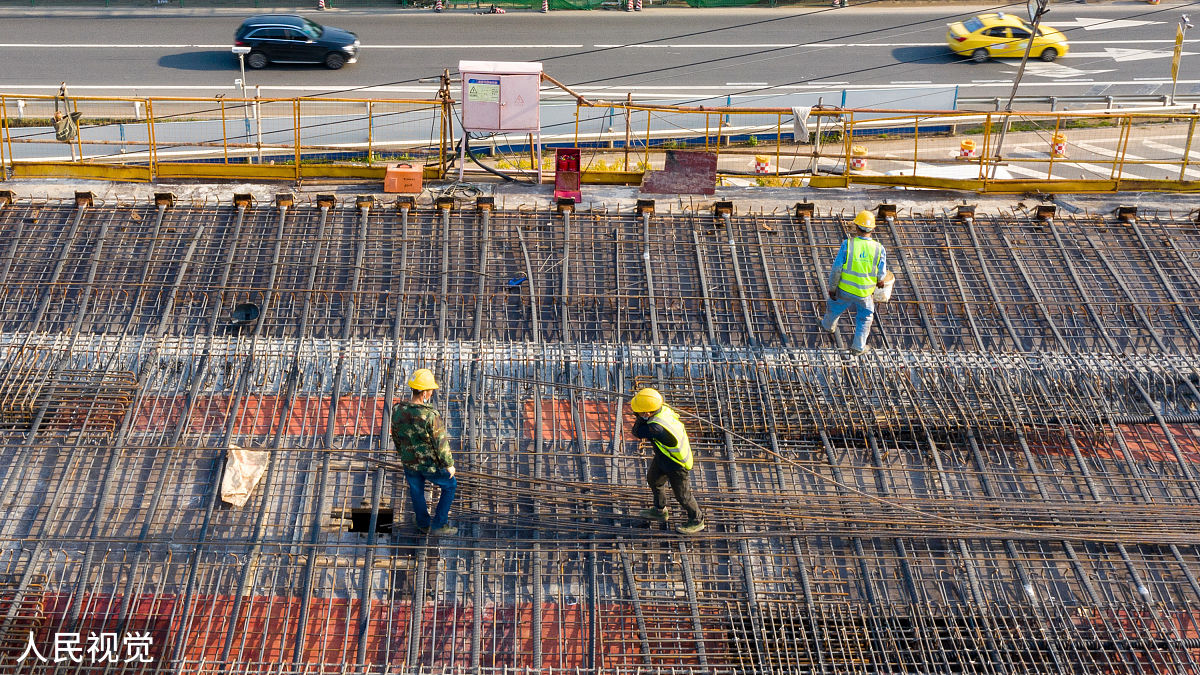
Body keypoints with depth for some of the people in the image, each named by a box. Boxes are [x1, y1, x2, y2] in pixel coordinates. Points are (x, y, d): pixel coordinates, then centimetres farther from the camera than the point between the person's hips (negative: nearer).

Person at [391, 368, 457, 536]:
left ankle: (424, 525, 45)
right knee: (450, 485, 20)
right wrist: (449, 464, -8)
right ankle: (439, 525, 24)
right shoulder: (431, 415, -30)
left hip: (409, 462, 5)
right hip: (431, 464, -5)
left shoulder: (398, 412, -12)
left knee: (416, 492, 26)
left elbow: (396, 437, 4)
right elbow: (441, 443, -22)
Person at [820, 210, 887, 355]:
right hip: (865, 293, 0)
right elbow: (881, 274, -8)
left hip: (845, 289, 0)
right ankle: (858, 347, 28)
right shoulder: (879, 249, -15)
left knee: (835, 307, 30)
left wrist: (832, 288, -4)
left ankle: (828, 326, 56)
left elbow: (836, 269, -16)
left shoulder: (847, 245, -19)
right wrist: (879, 282, 15)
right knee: (865, 318, 22)